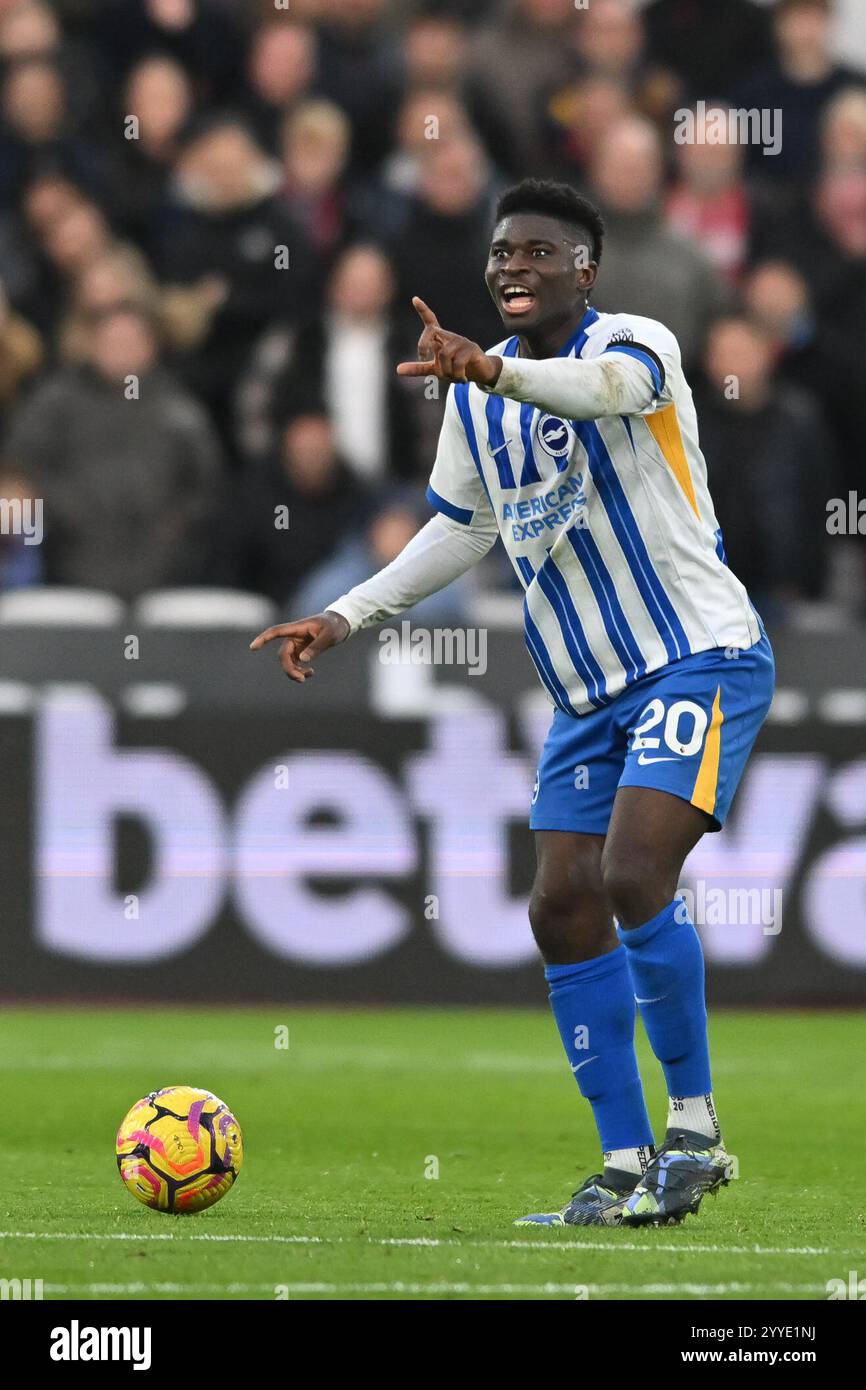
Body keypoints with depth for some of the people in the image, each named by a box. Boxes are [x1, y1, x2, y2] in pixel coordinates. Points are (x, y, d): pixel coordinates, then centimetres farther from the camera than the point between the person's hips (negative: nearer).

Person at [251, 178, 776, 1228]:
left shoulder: (637, 343, -13)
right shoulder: (475, 398, 9)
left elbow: (608, 385, -38)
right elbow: (461, 529, 23)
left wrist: (493, 371, -57)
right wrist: (344, 617, 15)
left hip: (698, 659, -8)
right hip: (588, 690, 8)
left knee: (633, 875, -23)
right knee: (562, 908, -1)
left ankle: (694, 1126, -9)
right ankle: (627, 1168, 6)